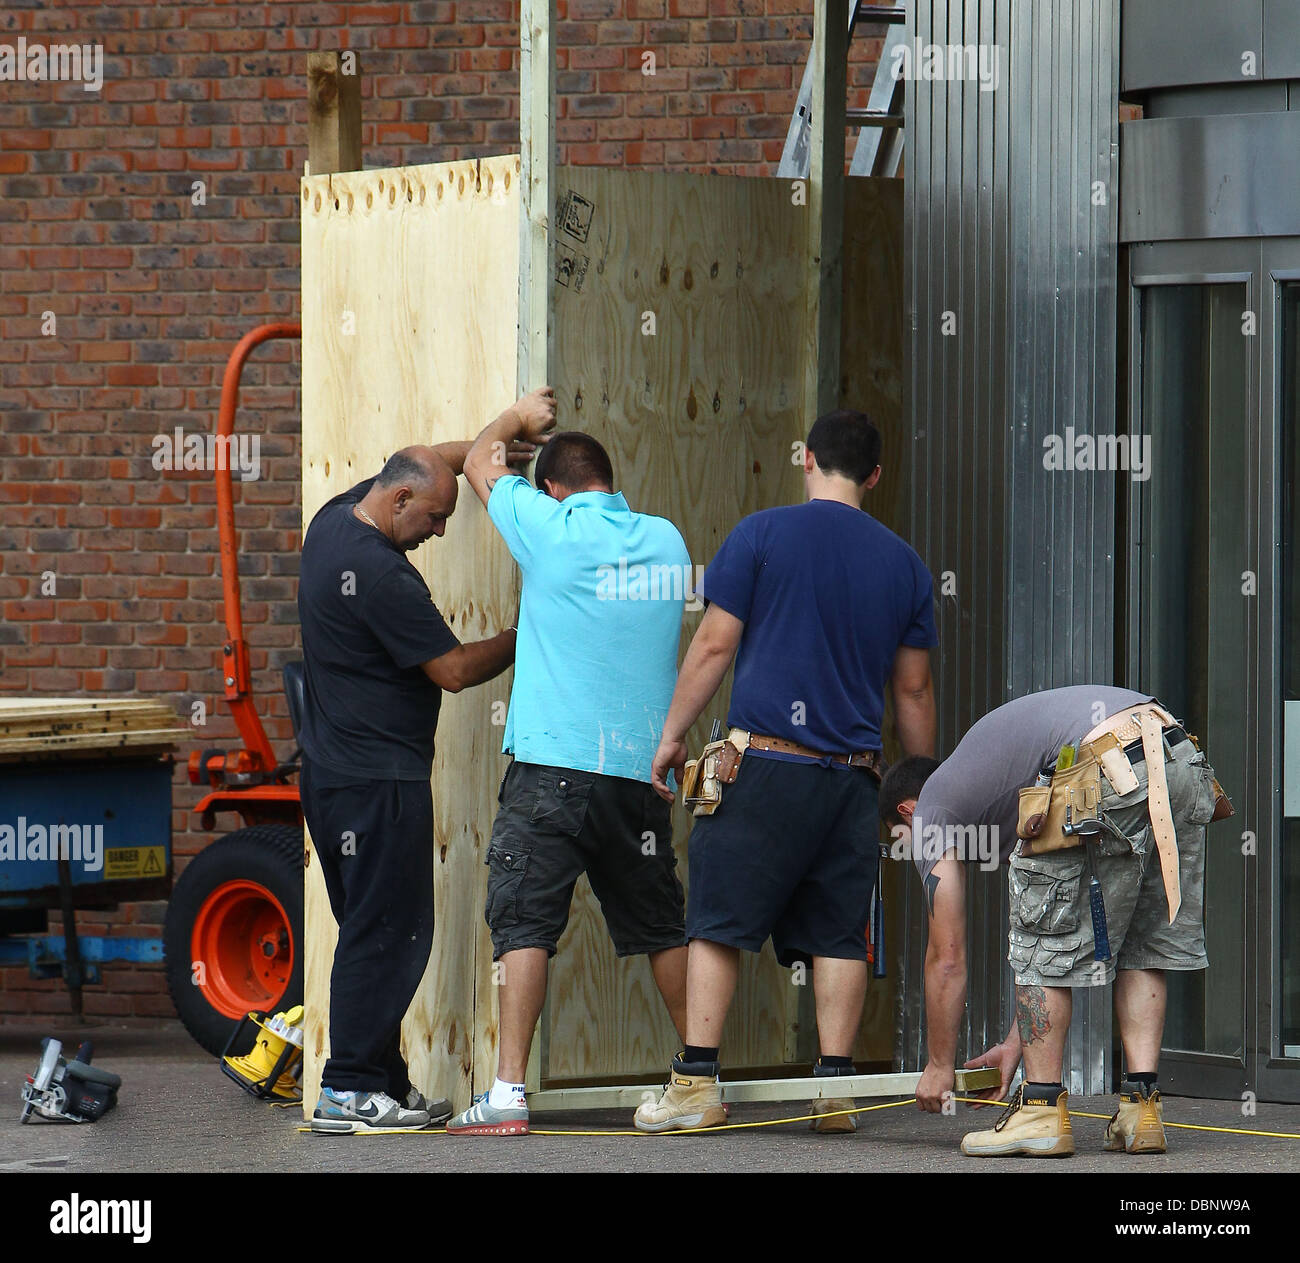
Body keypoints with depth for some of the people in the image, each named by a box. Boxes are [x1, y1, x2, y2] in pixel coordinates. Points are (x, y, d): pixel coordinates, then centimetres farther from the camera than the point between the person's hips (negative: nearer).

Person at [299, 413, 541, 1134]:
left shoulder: (335, 521, 8)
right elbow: (453, 670, -15)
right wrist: (524, 641, 0)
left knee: (376, 931, 13)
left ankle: (382, 1081, 15)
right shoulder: (381, 574, -21)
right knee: (387, 933, -7)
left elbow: (423, 461, 26)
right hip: (381, 783, -10)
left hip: (330, 771, 10)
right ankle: (350, 1090, -7)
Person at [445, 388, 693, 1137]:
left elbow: (481, 463, 12)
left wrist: (521, 419, 31)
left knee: (525, 925, -6)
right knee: (663, 928, 15)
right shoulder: (666, 542, 8)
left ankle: (510, 1092, -14)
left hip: (553, 765, -5)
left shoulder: (552, 532, -5)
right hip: (643, 766, 5)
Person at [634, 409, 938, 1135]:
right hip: (852, 775, 3)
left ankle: (697, 1083, -4)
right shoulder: (903, 564, 11)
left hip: (763, 765, -3)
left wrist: (674, 734, 7)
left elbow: (714, 646, -2)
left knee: (720, 923, 0)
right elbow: (913, 687, 15)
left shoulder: (763, 535, -1)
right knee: (839, 933, 7)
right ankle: (835, 1088, 3)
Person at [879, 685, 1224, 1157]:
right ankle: (1141, 1106, 14)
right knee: (1142, 948, 21)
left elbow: (947, 957, 19)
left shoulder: (931, 810, 19)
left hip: (1112, 778, -8)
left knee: (1044, 940, 9)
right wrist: (1016, 1043, 46)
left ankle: (1043, 1111, 8)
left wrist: (939, 1066, 31)